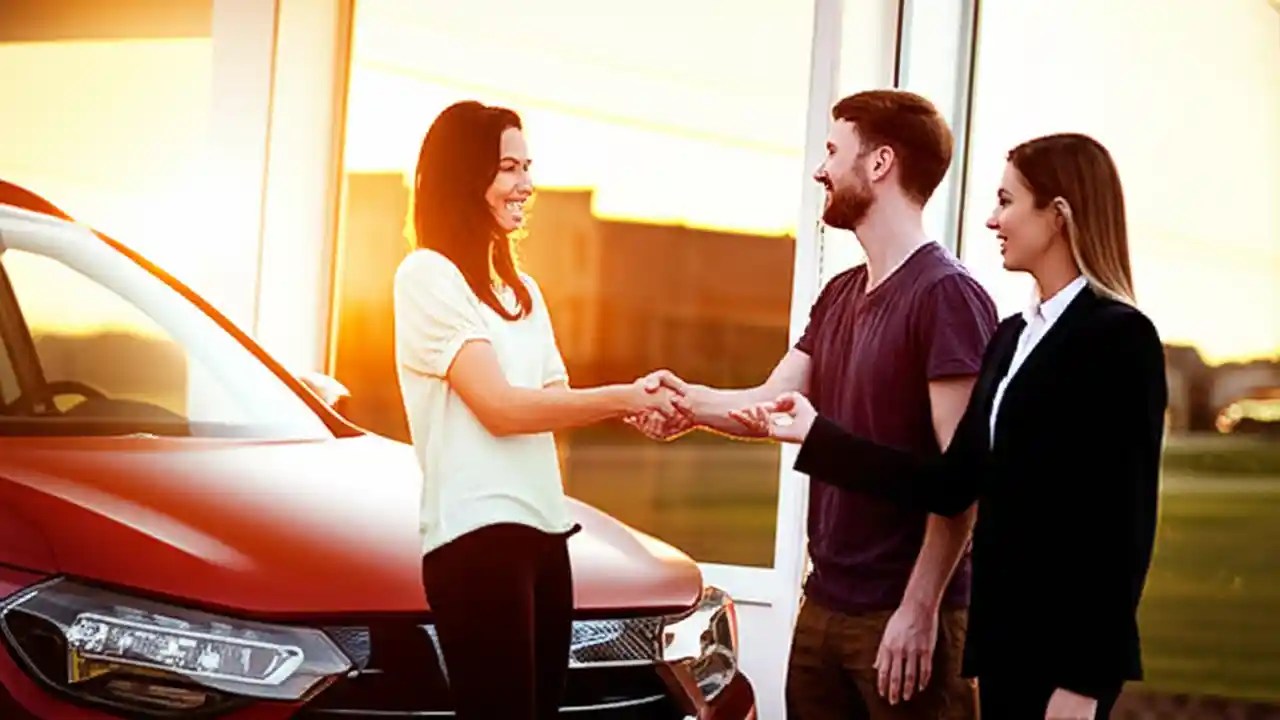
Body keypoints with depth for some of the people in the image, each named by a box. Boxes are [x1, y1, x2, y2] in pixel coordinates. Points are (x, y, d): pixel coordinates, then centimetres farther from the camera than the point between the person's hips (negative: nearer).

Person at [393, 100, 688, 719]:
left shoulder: (519, 288, 20)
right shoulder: (428, 275, -6)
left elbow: (552, 398, 12)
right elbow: (500, 407, -13)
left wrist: (640, 406, -8)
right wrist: (624, 398, -16)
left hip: (542, 527, 8)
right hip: (477, 534, -8)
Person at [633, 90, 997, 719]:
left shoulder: (946, 296, -14)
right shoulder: (838, 297, 14)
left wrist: (920, 608, -20)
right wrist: (687, 400, -8)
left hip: (901, 613, -8)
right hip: (825, 603, 8)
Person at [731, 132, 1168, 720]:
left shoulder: (1118, 339, -11)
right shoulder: (1013, 337, 14)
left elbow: (1123, 526, -14)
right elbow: (954, 485, 9)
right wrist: (816, 435, 9)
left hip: (1066, 649, -8)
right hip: (1006, 636, 8)